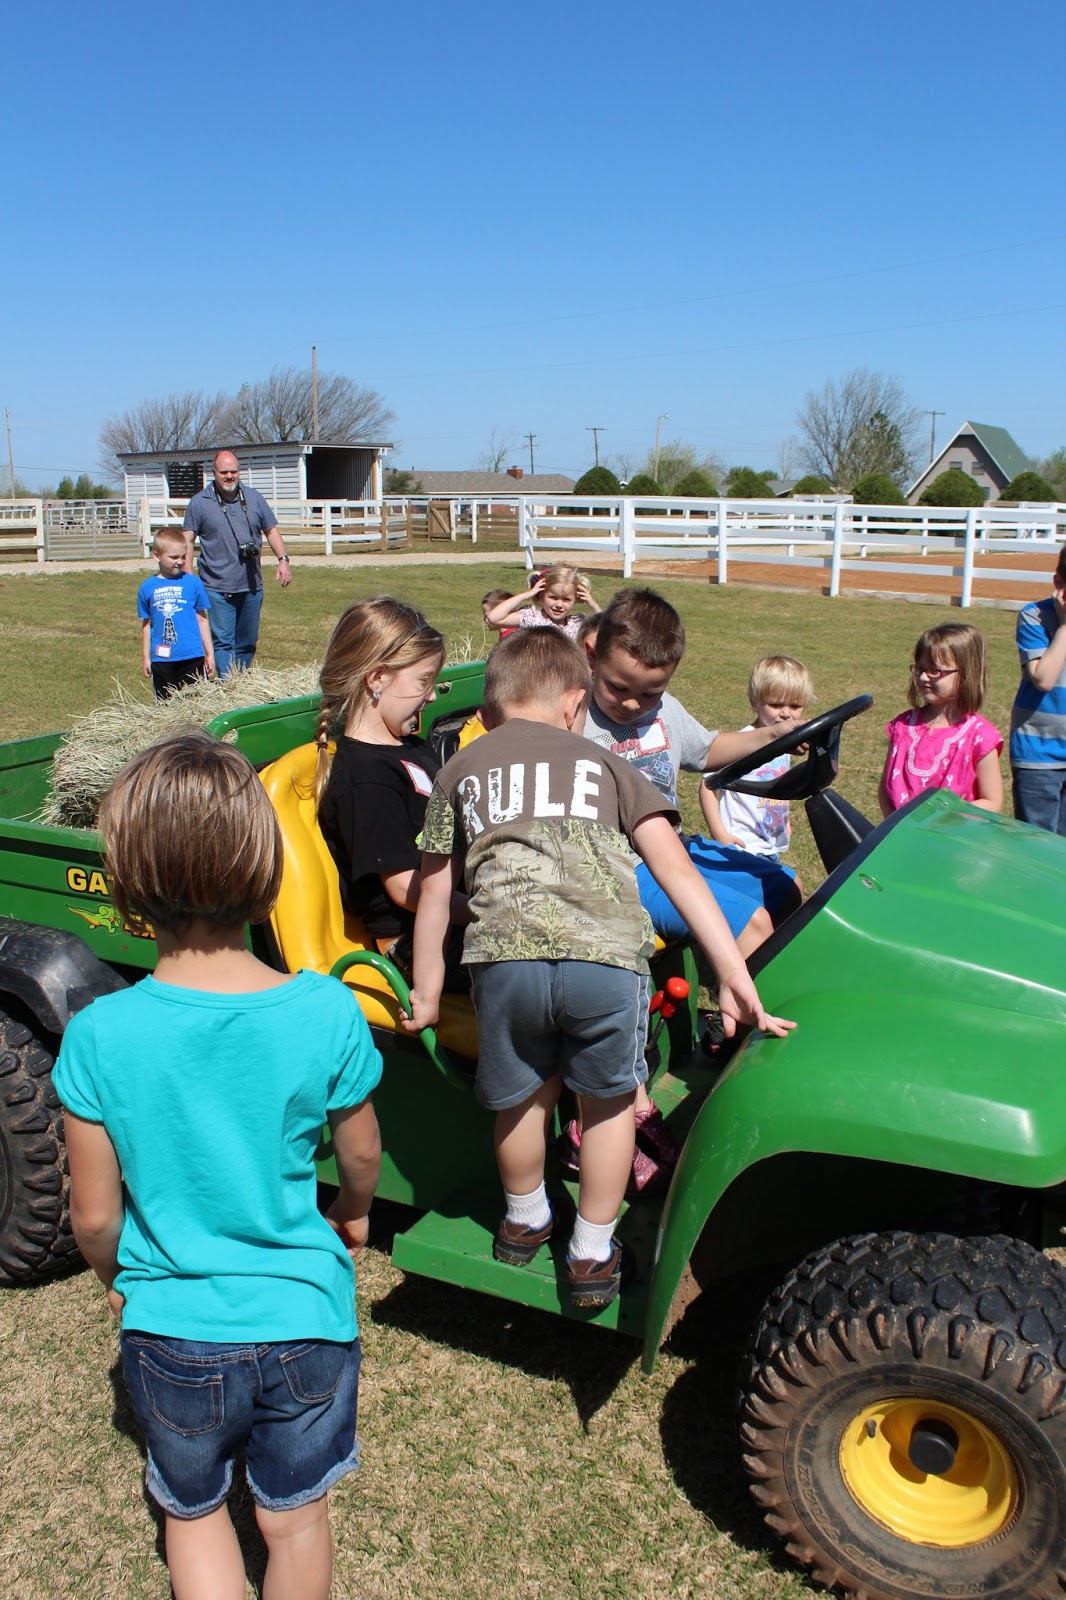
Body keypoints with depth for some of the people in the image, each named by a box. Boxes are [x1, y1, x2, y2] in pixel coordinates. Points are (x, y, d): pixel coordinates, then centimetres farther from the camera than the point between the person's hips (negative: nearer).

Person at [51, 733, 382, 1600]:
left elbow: (94, 1216, -10)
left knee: (194, 1512, 28)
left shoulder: (99, 1035, -21)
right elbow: (361, 1153, -3)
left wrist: (117, 1282, 12)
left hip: (170, 1331, 0)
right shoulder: (325, 1011, -20)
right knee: (295, 1521, 25)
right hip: (304, 1320, 0)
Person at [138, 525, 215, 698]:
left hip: (192, 657, -1)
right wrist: (145, 657, 13)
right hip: (161, 659, 1)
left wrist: (209, 653, 7)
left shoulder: (193, 582, 0)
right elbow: (146, 624, 11)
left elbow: (202, 620, 5)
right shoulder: (148, 587, 4)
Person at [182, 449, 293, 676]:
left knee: (248, 642, 11)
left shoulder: (254, 498, 10)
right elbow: (187, 540, 1)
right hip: (217, 588, -4)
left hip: (251, 586, 4)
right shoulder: (199, 502, 0)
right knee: (223, 642, -9)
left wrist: (283, 559, 0)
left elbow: (271, 531, 15)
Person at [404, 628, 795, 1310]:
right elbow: (679, 873, 14)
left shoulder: (459, 773, 27)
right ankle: (592, 1255, 35)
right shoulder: (605, 764, 24)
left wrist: (427, 994, 32)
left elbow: (434, 896, 25)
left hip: (505, 956, 1)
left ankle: (525, 1221, 48)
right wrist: (736, 975, 11)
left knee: (524, 1096, 25)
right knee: (609, 1099, 23)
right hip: (607, 955, 0)